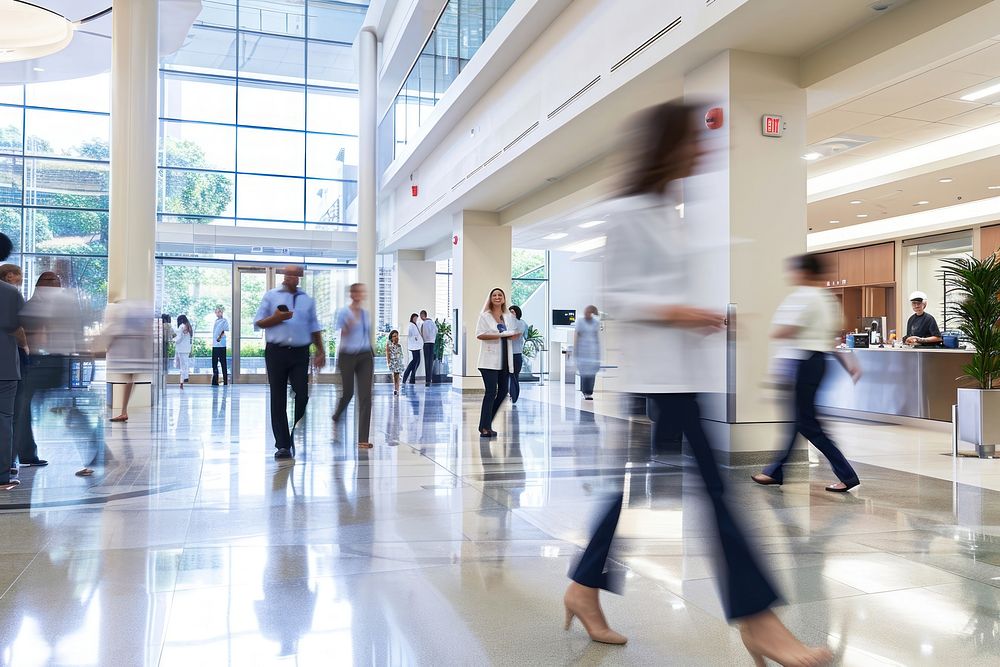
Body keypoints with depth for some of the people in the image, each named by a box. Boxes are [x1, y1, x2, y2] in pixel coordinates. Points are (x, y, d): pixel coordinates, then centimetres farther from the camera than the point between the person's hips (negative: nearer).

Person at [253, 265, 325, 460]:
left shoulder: (308, 300, 16)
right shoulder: (271, 296, 9)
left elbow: (314, 328, 16)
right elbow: (257, 323, 7)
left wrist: (320, 351, 7)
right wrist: (276, 318, -11)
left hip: (300, 353, 2)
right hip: (276, 351, -1)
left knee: (302, 396, -7)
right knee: (278, 400, 1)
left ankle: (298, 440, 8)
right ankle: (283, 445, 6)